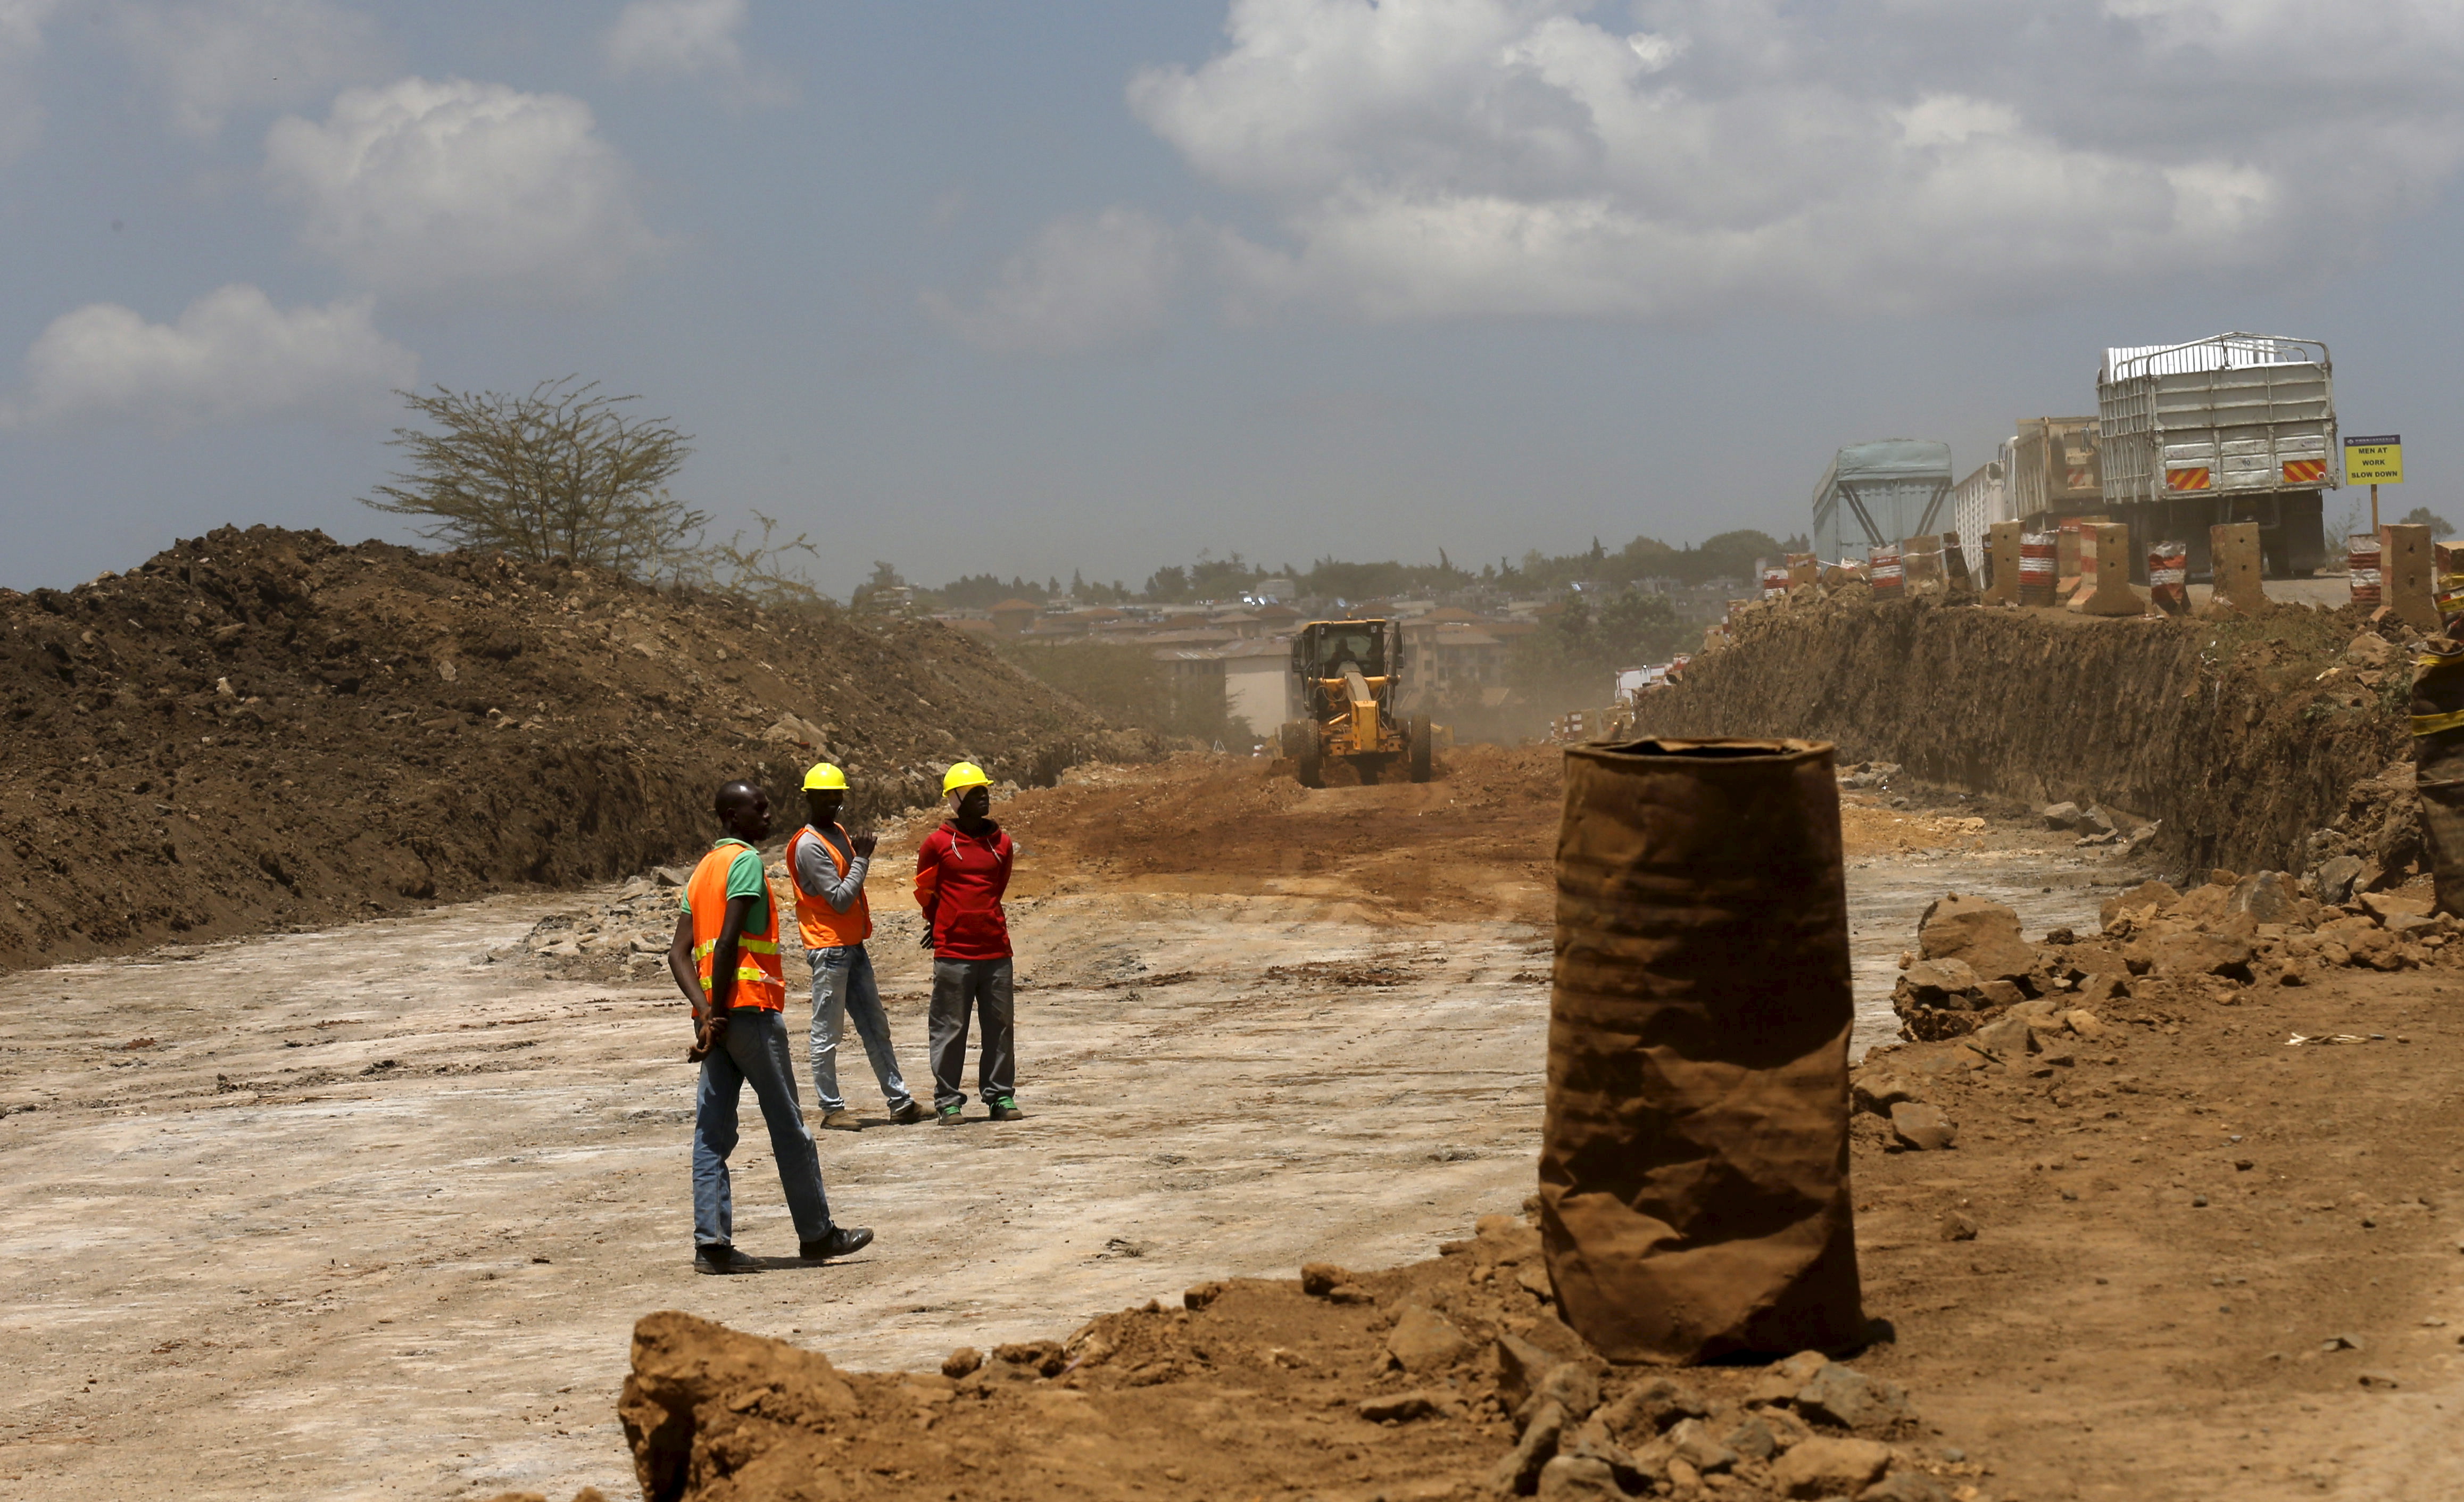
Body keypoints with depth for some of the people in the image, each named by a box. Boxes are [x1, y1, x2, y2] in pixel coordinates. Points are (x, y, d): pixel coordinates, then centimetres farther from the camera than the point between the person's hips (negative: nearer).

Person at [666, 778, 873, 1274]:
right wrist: (717, 1014, -15)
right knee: (788, 1127, 2)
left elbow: (679, 954, 10)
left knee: (712, 1133, 3)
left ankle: (712, 1243, -2)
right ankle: (817, 1235, 10)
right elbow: (728, 942, -18)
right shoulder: (746, 861, -7)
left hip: (717, 1013, 8)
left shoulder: (702, 870, 19)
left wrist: (706, 1014, -2)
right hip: (751, 1006, -8)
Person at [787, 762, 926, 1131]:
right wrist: (861, 860, -13)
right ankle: (831, 1109, 3)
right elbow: (840, 899, -18)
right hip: (829, 950, -9)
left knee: (876, 1028, 10)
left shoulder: (839, 833, 14)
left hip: (853, 945, 9)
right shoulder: (809, 845, -15)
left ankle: (900, 1102, 13)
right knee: (827, 1034, -2)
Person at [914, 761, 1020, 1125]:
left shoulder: (1000, 843, 9)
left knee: (1000, 1026, 6)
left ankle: (1001, 1096, 15)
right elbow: (925, 893, 10)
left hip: (995, 949, 4)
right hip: (953, 954, -4)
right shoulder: (937, 843, -3)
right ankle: (948, 1101, 6)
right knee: (950, 1029, 0)